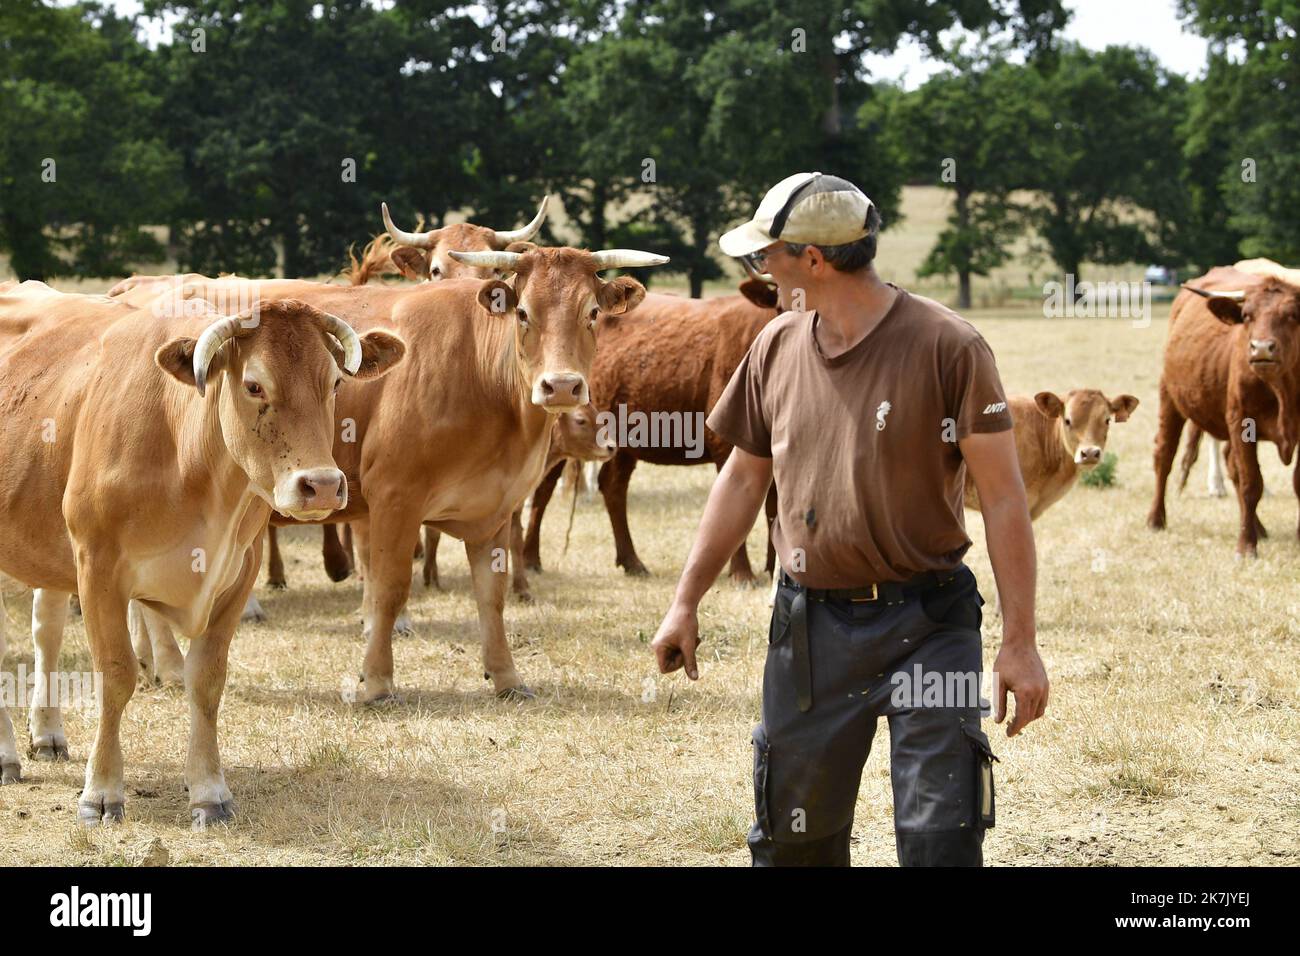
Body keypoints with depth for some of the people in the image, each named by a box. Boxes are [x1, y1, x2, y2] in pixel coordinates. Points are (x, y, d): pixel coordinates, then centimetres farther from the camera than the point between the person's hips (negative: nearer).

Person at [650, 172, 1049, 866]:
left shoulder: (948, 347, -11)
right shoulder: (777, 347, 7)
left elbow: (1003, 497, -11)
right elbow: (743, 480, 17)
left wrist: (1019, 642, -14)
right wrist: (686, 602, 16)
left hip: (926, 627, -5)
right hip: (808, 627, 5)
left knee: (941, 841, -6)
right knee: (794, 839, 11)